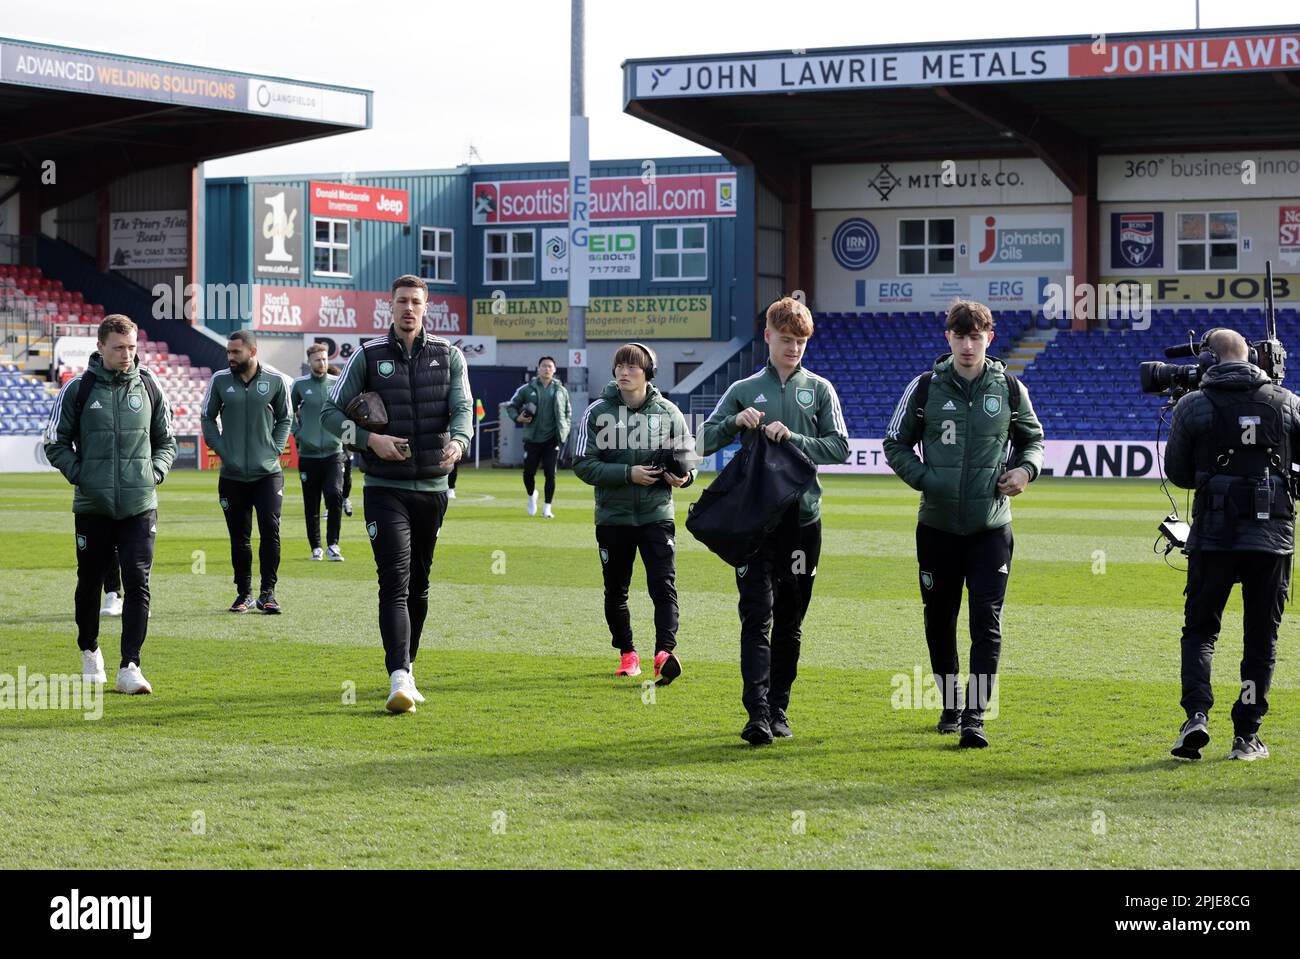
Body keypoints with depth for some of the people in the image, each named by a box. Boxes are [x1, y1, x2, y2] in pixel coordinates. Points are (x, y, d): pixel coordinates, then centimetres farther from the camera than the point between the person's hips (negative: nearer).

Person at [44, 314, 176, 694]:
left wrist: (155, 472, 1)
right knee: (90, 583, 10)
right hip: (92, 506, -1)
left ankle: (130, 666, -9)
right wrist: (80, 475, -5)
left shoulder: (149, 386, 5)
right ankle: (90, 651, 34)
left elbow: (166, 440, 16)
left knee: (138, 582, -10)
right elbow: (55, 442, 6)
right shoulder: (78, 389, -1)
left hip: (140, 505, 1)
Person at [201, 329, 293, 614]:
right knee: (239, 537, 7)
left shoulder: (276, 381, -1)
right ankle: (243, 593, 19)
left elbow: (285, 418, 12)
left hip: (268, 472, -1)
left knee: (270, 529, -11)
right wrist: (220, 449, 1)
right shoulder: (219, 380, 1)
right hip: (232, 474, 1)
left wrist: (275, 449, 0)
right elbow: (208, 418, 12)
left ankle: (267, 592, -2)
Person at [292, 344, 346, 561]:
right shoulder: (300, 385, 1)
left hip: (333, 453, -1)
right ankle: (316, 547, 17)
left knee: (335, 495, -18)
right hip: (308, 454, 1)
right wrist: (297, 433, 0)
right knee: (311, 505, 6)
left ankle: (333, 544, -10)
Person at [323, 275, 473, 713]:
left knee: (419, 585, 12)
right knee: (395, 582, -14)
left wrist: (458, 441, -28)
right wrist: (369, 438, -14)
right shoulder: (368, 356, 2)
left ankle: (406, 669, 27)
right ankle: (399, 678, -22)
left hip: (433, 487, 3)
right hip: (385, 487, -3)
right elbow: (332, 412, 3)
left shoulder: (449, 356, 6)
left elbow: (463, 408, -6)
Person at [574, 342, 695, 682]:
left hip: (657, 514, -1)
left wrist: (683, 476, -11)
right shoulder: (597, 412, -3)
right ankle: (627, 654, 26)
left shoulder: (668, 412, 1)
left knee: (664, 585, -15)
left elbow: (688, 458, 12)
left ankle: (665, 651, -22)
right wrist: (628, 474, -17)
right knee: (616, 591, 11)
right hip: (613, 516, 1)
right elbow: (582, 464, -7)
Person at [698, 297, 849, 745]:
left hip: (802, 518, 1)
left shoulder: (820, 390, 9)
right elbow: (706, 440, 7)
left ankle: (779, 709, 16)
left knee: (790, 621, 7)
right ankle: (757, 713, -17)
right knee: (756, 616, -10)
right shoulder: (743, 390, 9)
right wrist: (735, 422, -12)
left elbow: (839, 447, 1)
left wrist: (793, 439, -13)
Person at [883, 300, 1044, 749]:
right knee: (939, 619, 11)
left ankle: (974, 716, -10)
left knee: (987, 622, -10)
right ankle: (950, 702, 30)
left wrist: (1026, 468, -4)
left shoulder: (1010, 389, 3)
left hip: (991, 526, -1)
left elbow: (1033, 438, 17)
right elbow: (895, 444, 8)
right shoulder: (925, 388, 1)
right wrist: (923, 479, -9)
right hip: (937, 525, 1)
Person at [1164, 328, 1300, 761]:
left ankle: (1197, 713, -10)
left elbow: (1177, 473, 6)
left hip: (1214, 532, -1)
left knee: (1199, 628, 11)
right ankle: (1247, 735, 10)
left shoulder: (1193, 406, -1)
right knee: (1261, 636, 10)